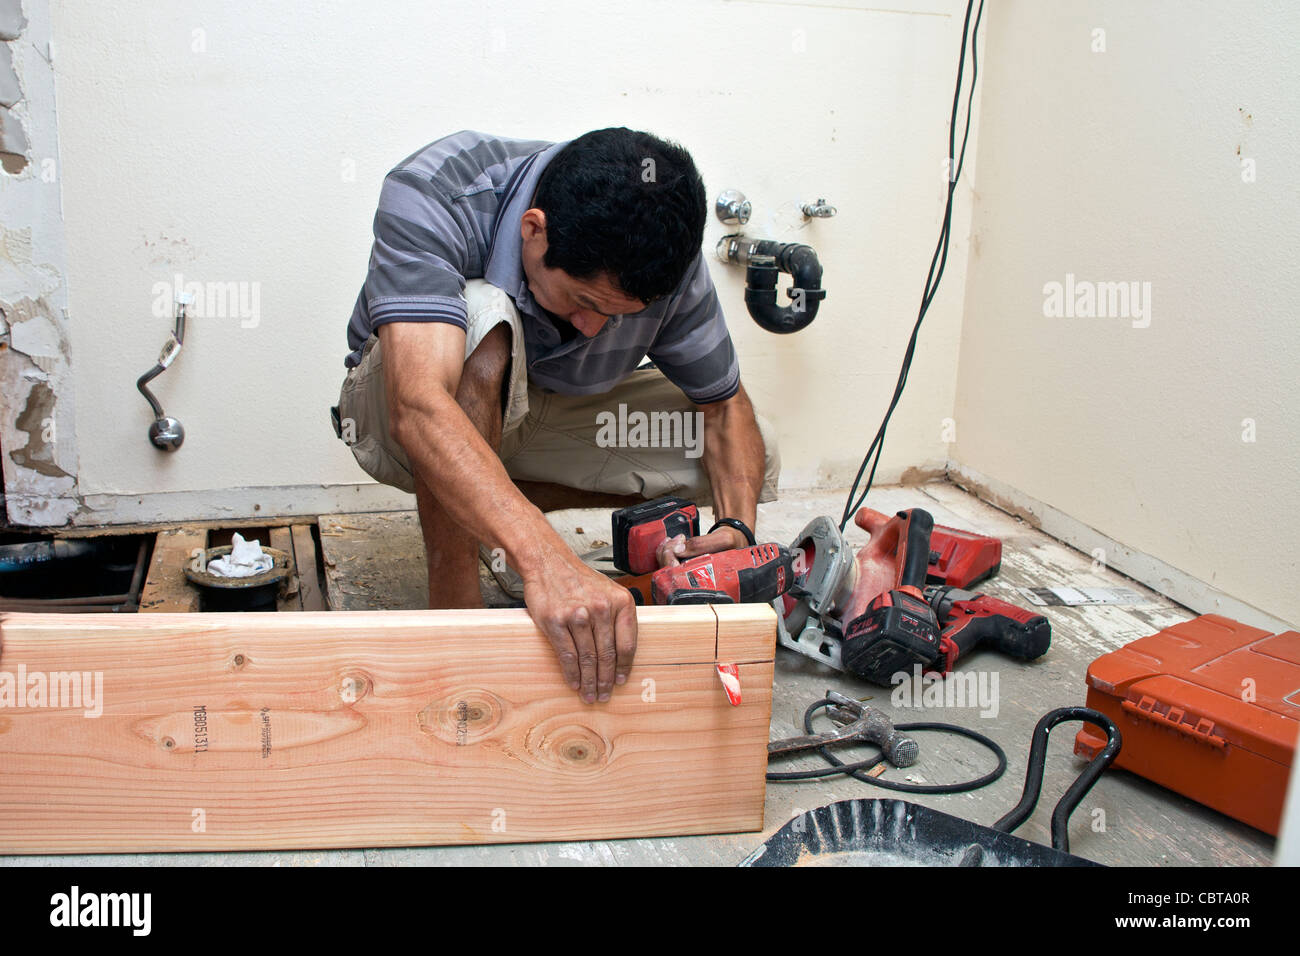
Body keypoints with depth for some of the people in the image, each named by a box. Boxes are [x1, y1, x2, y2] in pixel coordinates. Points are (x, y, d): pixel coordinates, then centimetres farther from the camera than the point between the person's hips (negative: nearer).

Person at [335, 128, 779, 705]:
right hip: (402, 418, -4)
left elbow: (725, 404, -10)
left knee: (755, 459, -9)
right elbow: (420, 409, -48)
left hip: (533, 414, 5)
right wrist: (545, 559, -60)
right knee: (482, 320, -38)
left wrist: (738, 531, -29)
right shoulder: (432, 197, -35)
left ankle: (488, 513, 0)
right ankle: (452, 600, -25)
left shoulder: (664, 257, -21)